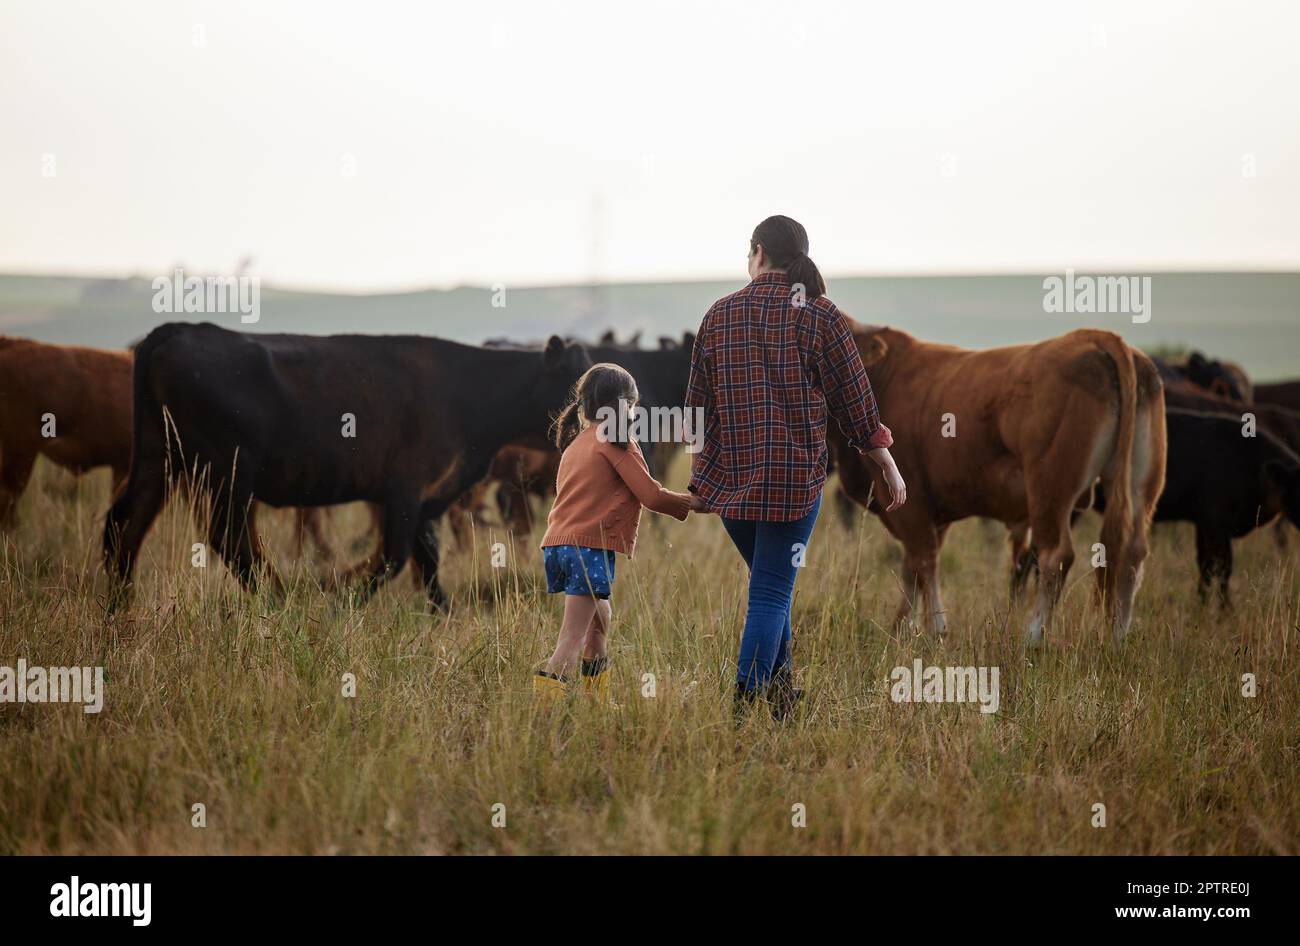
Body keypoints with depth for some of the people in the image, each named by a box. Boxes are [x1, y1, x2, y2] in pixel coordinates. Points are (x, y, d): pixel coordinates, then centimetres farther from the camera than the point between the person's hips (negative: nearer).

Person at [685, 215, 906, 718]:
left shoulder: (720, 314, 4)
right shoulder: (820, 316, -5)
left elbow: (697, 402, 9)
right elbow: (855, 403, -2)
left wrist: (698, 473, 21)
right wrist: (888, 467, 9)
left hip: (728, 478, 4)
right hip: (794, 478, -3)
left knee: (770, 582, 22)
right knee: (771, 593, 0)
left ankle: (780, 687, 28)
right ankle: (747, 703, -9)